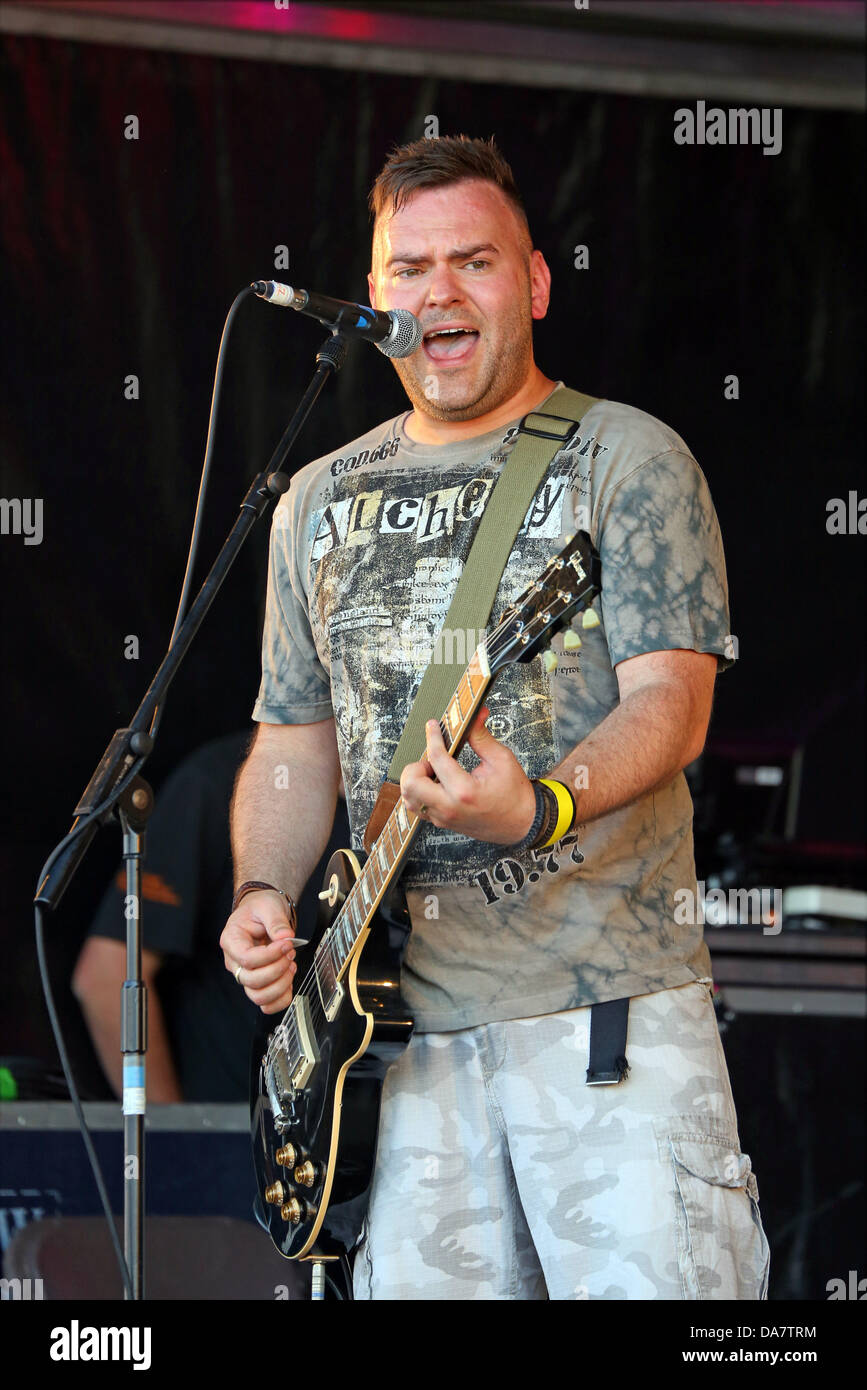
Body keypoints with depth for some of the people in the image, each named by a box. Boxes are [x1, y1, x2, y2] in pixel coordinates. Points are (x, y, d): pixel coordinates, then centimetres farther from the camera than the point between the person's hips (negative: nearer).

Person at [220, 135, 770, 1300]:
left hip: (608, 997, -4)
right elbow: (294, 740, 21)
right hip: (400, 1017, 5)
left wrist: (539, 809, -28)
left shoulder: (627, 460, 2)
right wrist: (265, 895, 2)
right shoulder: (320, 502, 17)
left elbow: (671, 701, -9)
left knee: (653, 1285, -14)